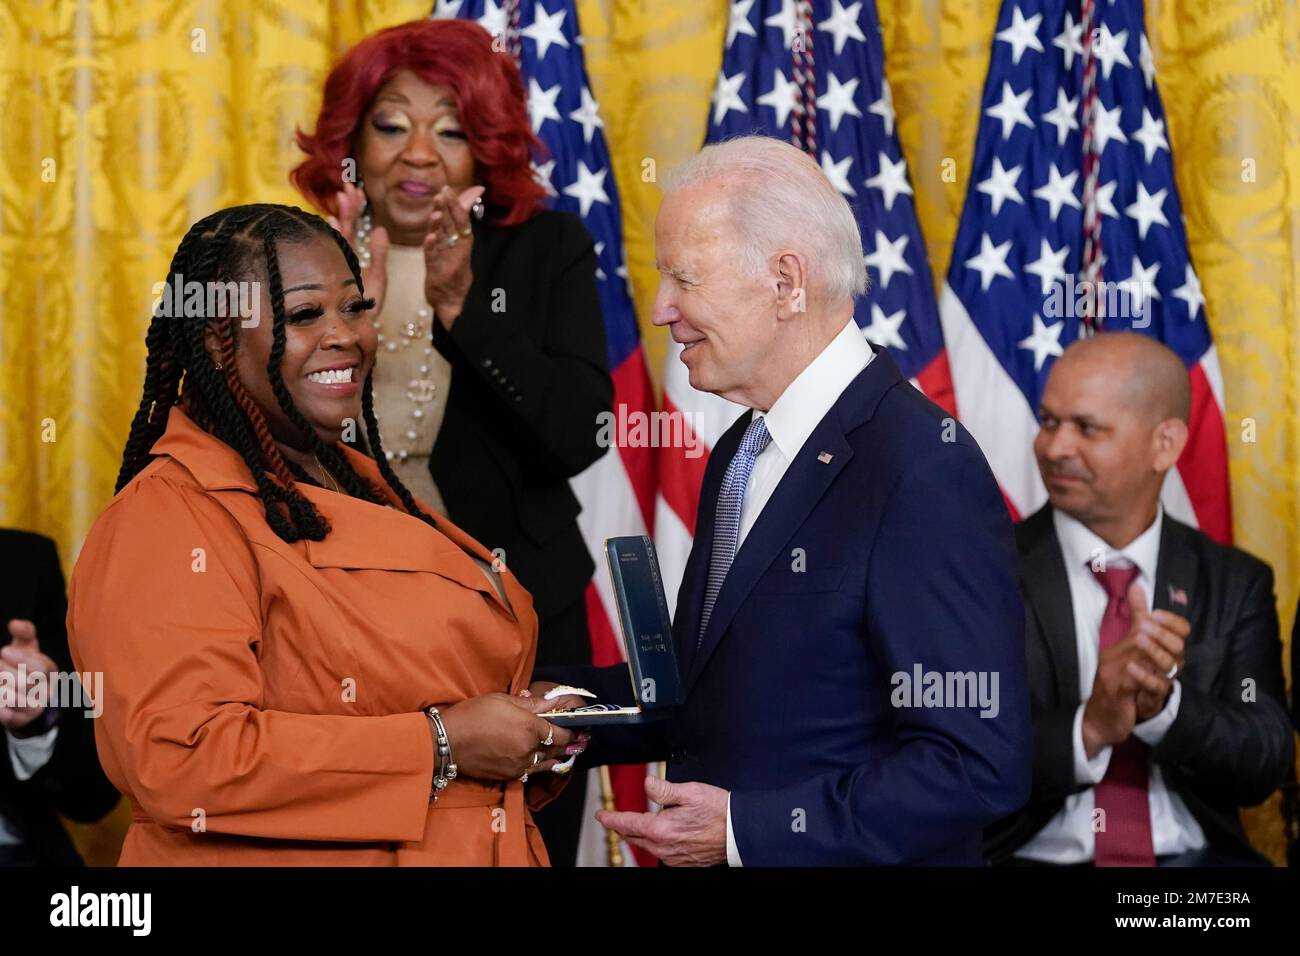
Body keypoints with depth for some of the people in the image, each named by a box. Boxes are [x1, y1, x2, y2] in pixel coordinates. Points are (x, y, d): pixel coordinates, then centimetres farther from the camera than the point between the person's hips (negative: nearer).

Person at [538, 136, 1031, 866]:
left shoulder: (924, 471, -20)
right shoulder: (738, 457, 8)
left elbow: (980, 764, -24)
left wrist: (745, 829, -22)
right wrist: (562, 706, -3)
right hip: (714, 856, 8)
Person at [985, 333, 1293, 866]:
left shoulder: (1235, 583, 9)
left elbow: (1263, 766, 0)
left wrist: (1163, 705, -17)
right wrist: (1087, 729, -22)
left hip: (1194, 856, 2)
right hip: (1033, 857, -2)